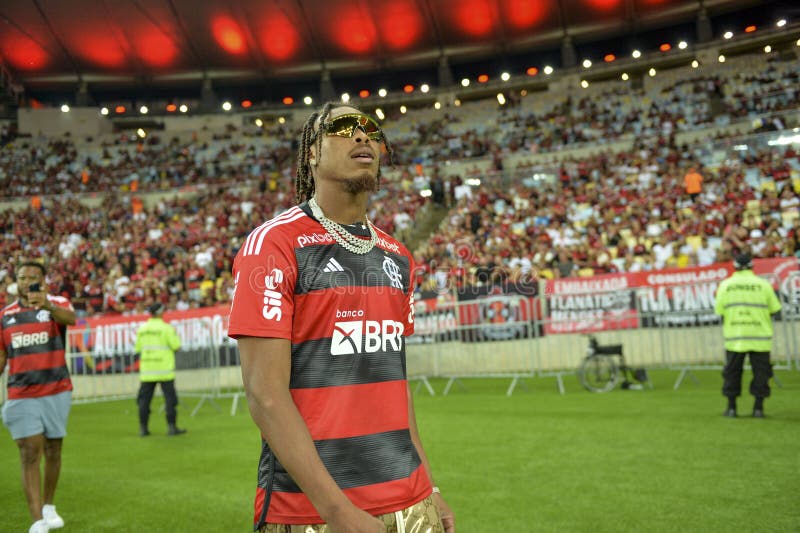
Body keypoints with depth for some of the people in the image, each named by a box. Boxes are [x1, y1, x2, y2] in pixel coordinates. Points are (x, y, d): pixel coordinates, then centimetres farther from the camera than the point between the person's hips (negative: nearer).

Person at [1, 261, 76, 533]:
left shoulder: (57, 303, -3)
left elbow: (70, 318, -28)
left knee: (52, 452, 11)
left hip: (57, 392, -1)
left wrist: (47, 306, -48)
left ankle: (48, 506, 32)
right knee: (30, 455, -8)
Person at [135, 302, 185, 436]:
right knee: (170, 398, 2)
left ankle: (143, 427, 9)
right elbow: (176, 345, -8)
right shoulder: (165, 327, -7)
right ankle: (171, 426, 1)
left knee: (144, 398, 9)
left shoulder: (142, 329, 6)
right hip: (164, 369, -4)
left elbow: (138, 348, 9)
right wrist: (174, 334, 10)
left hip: (147, 370, 4)